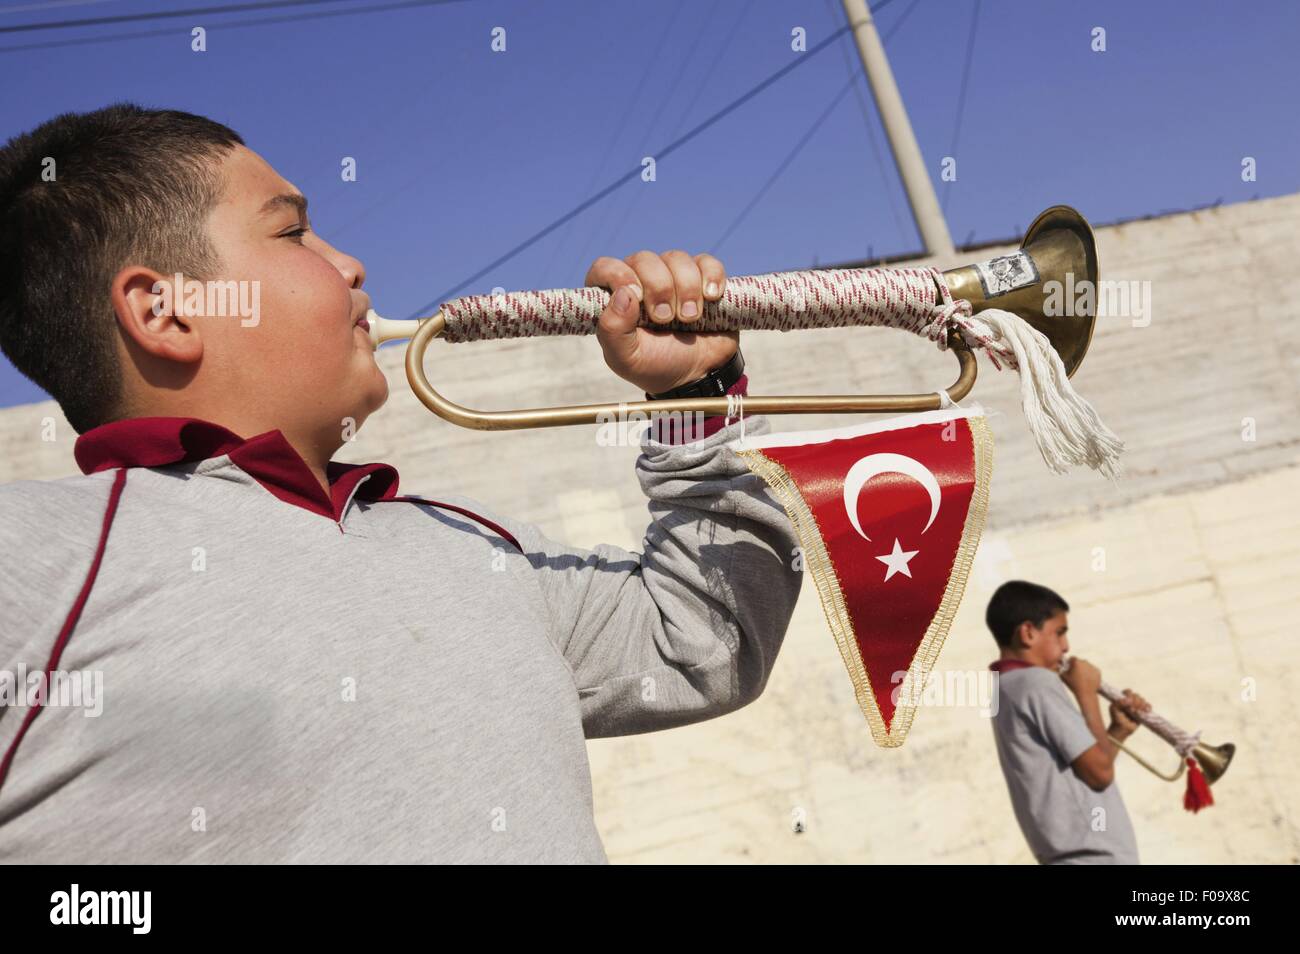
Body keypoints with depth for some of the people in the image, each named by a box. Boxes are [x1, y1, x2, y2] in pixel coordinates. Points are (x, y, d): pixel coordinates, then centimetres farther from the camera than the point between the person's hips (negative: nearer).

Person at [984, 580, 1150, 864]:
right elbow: (1100, 771, -14)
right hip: (1094, 855, -10)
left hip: (1070, 852, 10)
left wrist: (1119, 731, 9)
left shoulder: (1007, 689, 15)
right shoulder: (1037, 684, -14)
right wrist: (1087, 693, -4)